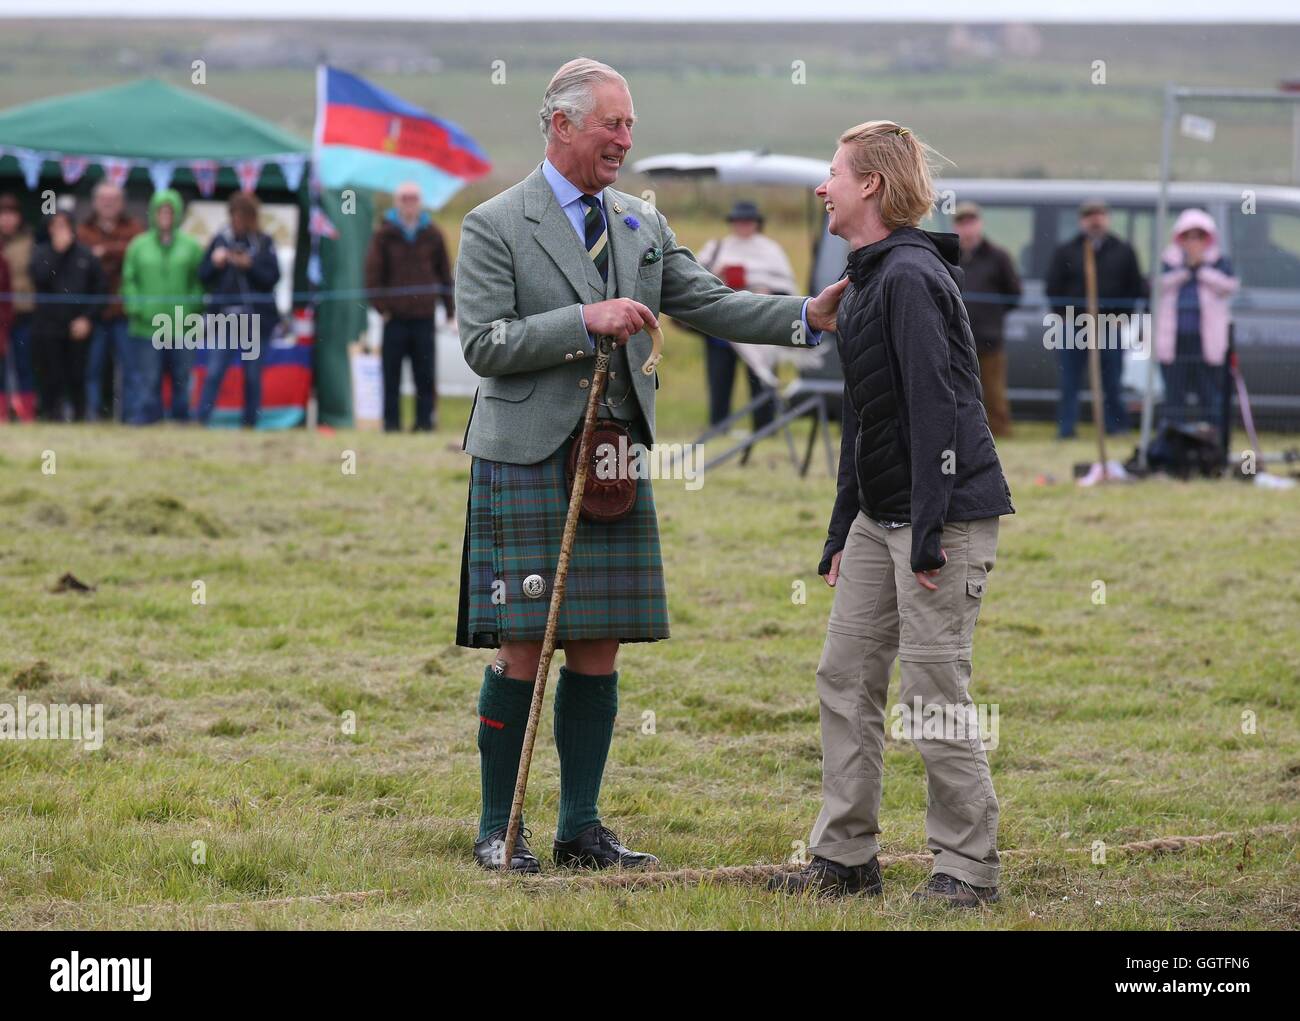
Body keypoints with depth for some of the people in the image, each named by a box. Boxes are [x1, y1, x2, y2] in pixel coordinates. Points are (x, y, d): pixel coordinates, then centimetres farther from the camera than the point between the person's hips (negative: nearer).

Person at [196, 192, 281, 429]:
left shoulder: (264, 243, 3)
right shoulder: (220, 240, 8)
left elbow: (273, 277, -2)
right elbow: (202, 276, 9)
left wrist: (250, 265, -15)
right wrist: (214, 263, -10)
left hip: (256, 319, -1)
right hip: (224, 316, 1)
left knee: (253, 375, 5)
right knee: (214, 372, -7)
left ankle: (249, 422, 12)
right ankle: (202, 420, -9)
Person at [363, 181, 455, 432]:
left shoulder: (432, 234, 8)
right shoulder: (385, 234, 3)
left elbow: (444, 272, 12)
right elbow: (373, 272, 1)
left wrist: (449, 308, 8)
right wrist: (380, 305, -6)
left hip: (424, 316, 1)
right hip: (394, 316, -1)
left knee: (425, 374, 0)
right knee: (391, 374, 1)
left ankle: (425, 420, 6)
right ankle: (391, 422, 6)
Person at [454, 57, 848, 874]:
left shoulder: (642, 226, 14)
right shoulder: (496, 226, -4)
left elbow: (709, 303, 8)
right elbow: (483, 344, -10)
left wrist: (808, 316, -6)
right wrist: (585, 322, -19)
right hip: (526, 462, -6)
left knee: (599, 651, 6)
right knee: (524, 652, -5)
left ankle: (582, 827, 13)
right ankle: (498, 831, 3)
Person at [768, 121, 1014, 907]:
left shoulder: (911, 277, -16)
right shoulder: (868, 281, 16)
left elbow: (937, 409, -21)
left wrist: (928, 538, -24)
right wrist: (841, 533, 22)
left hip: (945, 513, -10)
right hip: (881, 517, 10)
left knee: (934, 691, -7)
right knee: (846, 678, 9)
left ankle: (968, 869, 1)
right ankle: (845, 856, 15)